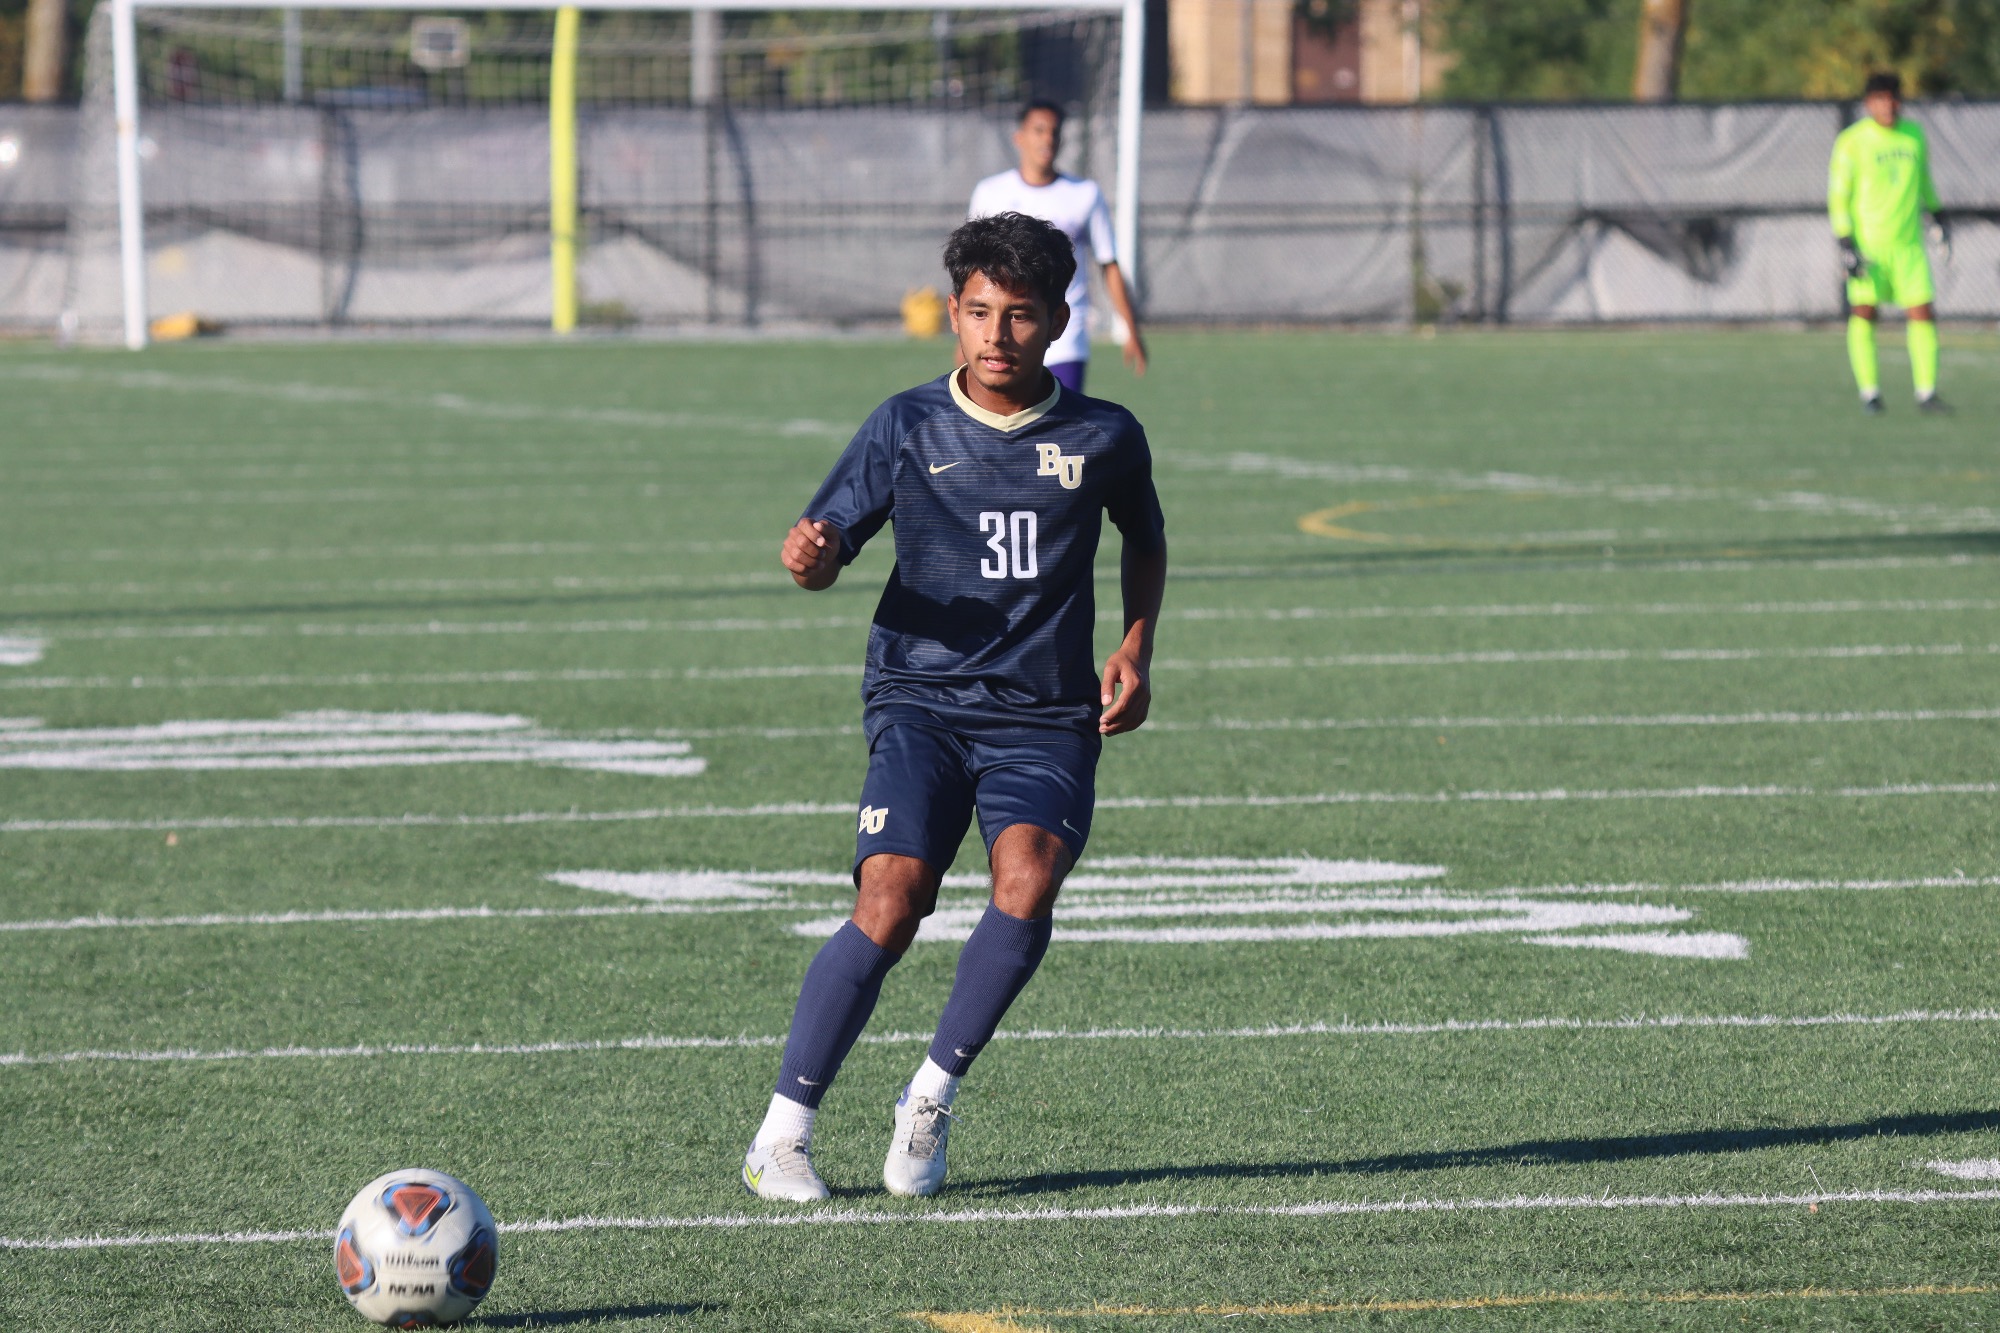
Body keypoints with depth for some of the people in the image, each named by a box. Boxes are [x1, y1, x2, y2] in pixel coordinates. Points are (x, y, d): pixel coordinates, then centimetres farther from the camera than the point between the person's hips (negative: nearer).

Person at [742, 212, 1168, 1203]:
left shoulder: (1105, 439, 5)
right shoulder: (906, 428, 2)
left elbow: (1145, 541, 24)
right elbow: (826, 545, 5)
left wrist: (1135, 647, 10)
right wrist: (810, 556, -19)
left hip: (1047, 719, 1)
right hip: (922, 698, -1)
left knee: (1027, 877, -27)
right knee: (891, 904, -20)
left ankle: (932, 1097, -9)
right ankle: (783, 1133, -9)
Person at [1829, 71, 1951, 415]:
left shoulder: (1914, 134, 8)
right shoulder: (1852, 141, -6)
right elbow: (1837, 195, -6)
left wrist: (1937, 215, 24)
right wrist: (1845, 243, -13)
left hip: (1908, 244, 3)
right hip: (1866, 242, -3)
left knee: (1923, 315, -4)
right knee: (1863, 315, -4)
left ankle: (1926, 393, 0)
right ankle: (1869, 392, 5)